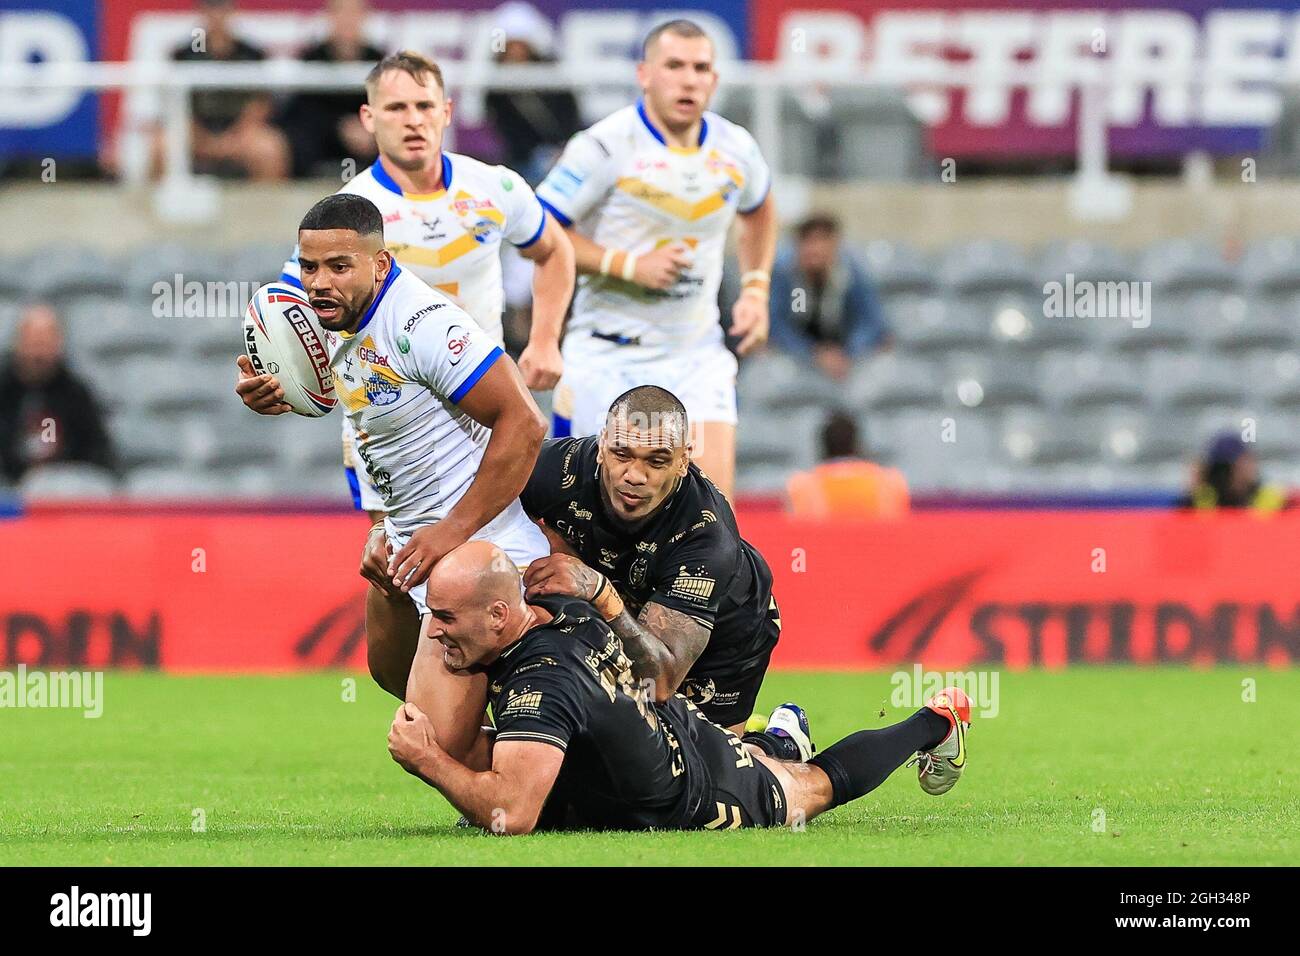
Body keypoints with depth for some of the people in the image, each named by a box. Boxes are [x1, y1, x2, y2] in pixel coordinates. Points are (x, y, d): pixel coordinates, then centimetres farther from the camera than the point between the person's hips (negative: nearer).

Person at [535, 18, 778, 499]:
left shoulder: (735, 149, 3)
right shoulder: (605, 146, -13)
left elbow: (759, 212, 26)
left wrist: (756, 289, 13)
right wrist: (629, 265, -19)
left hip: (697, 353, 4)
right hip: (609, 353, -4)